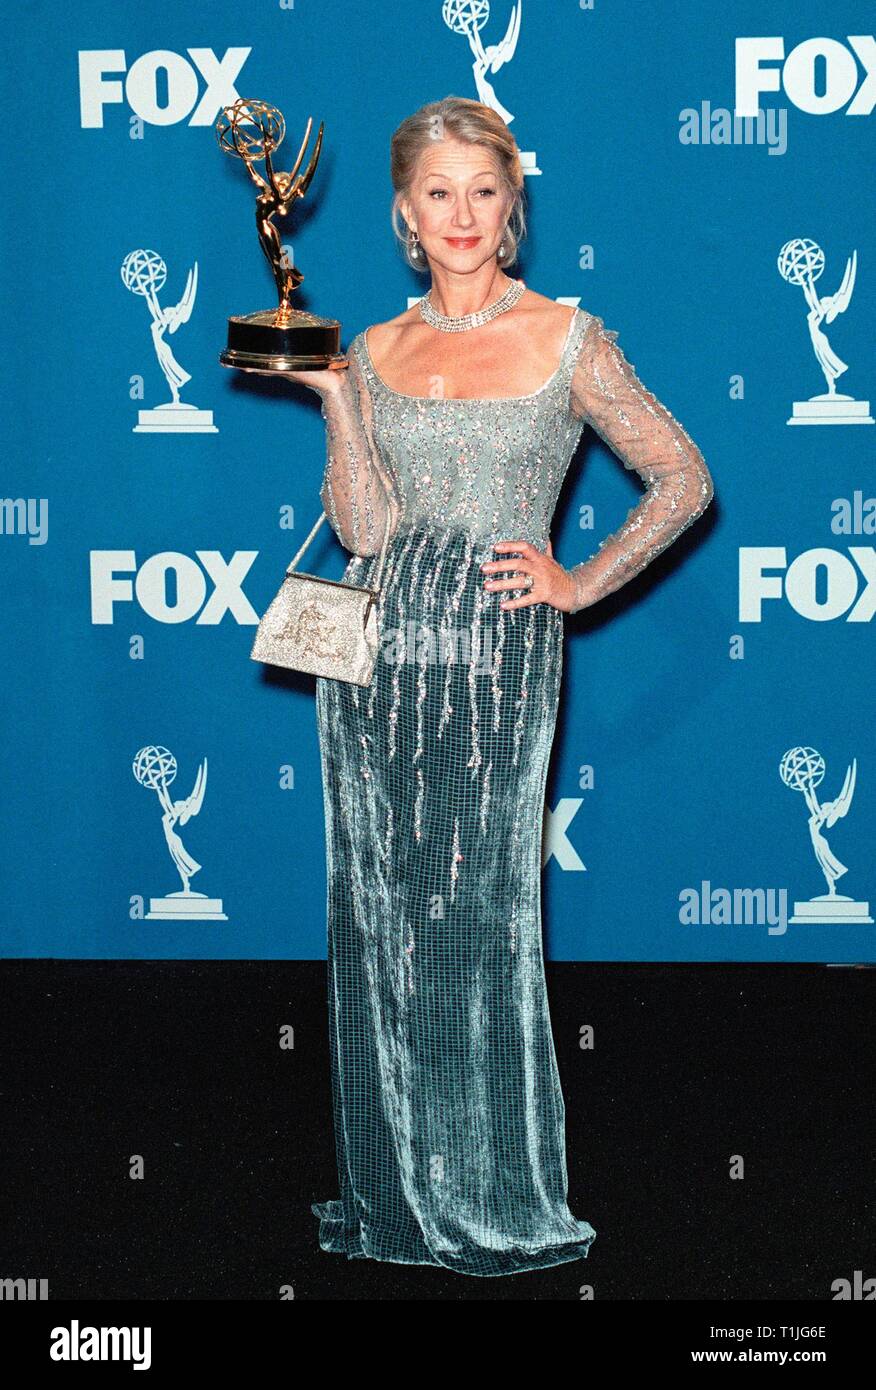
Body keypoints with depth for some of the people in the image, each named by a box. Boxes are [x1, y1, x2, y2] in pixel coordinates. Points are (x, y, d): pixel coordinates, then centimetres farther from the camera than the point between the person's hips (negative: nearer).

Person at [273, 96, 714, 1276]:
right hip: (377, 651, 4)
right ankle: (396, 1189, 20)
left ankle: (499, 1199, 12)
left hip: (495, 658, -4)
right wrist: (334, 395, -6)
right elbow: (364, 528, 1)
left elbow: (683, 480, 4)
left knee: (478, 916, -2)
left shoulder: (567, 341, 0)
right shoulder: (377, 352, 9)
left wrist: (581, 584, -1)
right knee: (378, 914, 7)